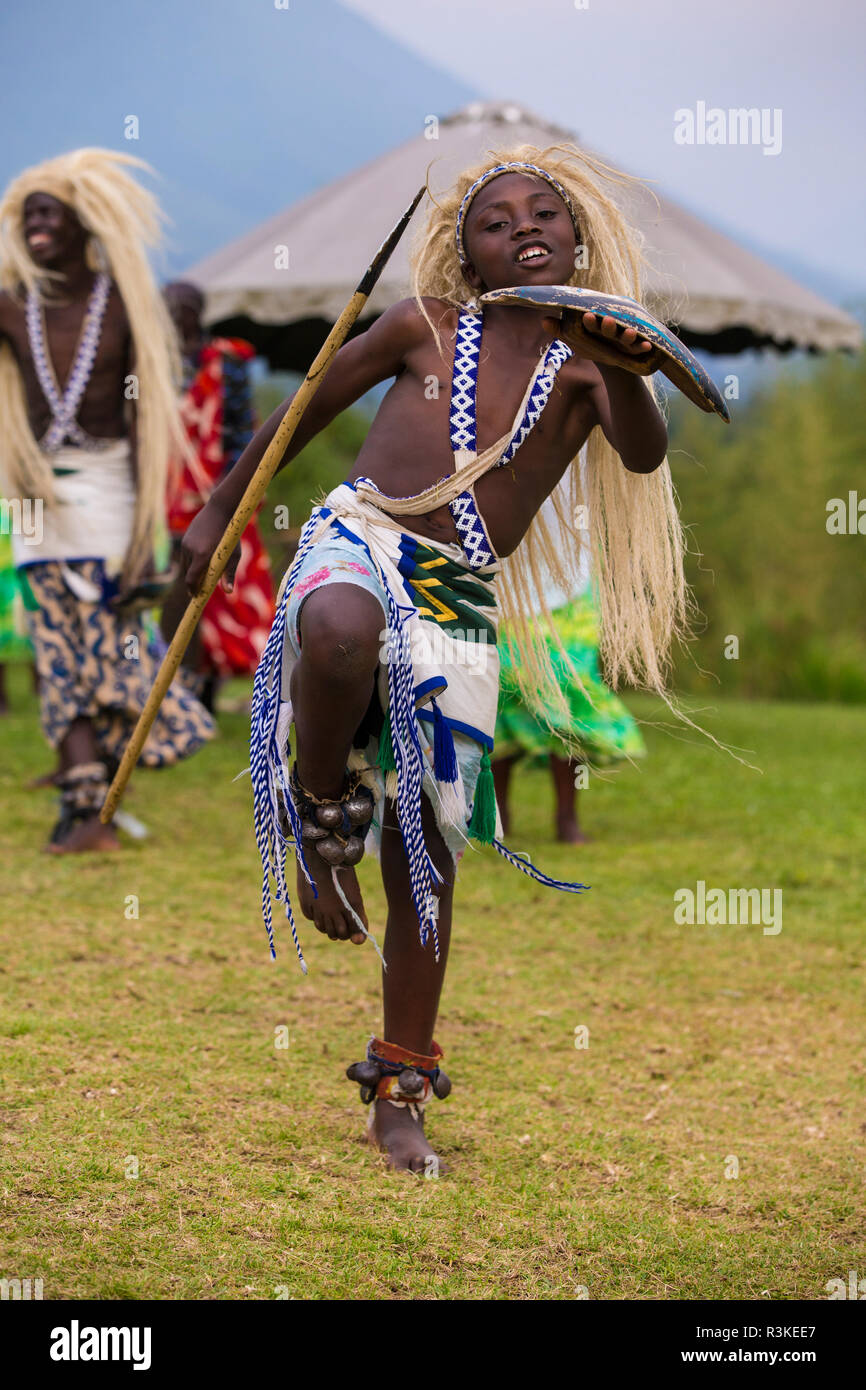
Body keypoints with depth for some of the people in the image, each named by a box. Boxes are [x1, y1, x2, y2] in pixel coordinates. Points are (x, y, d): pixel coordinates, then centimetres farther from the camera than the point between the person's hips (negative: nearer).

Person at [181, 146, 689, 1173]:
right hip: (360, 537, -1)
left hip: (462, 596, 2)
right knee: (343, 631, -41)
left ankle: (401, 1085, 17)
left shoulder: (586, 359, 5)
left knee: (424, 840, 3)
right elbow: (310, 406, 17)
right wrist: (220, 510, 18)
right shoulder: (426, 326, 5)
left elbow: (644, 456, -16)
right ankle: (321, 814, -12)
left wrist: (626, 382, -37)